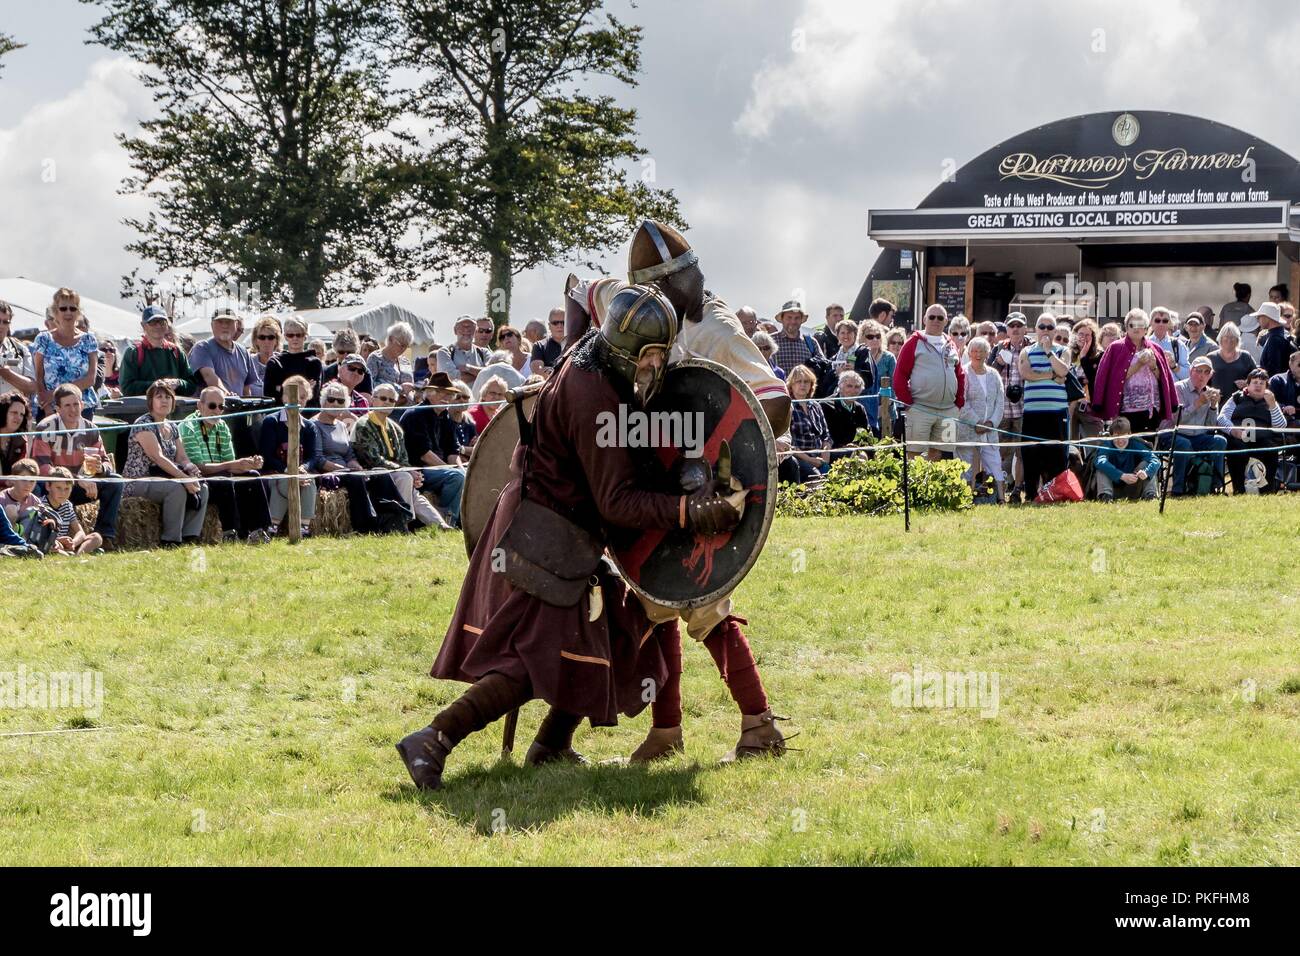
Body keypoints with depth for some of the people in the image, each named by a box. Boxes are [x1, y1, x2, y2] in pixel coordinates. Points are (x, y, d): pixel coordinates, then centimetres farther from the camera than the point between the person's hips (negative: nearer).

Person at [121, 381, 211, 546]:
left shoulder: (172, 428, 15)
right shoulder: (143, 424, -12)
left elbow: (182, 458, 9)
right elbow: (157, 457, -22)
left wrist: (191, 468, -16)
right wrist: (184, 478, -29)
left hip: (159, 479, 8)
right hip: (137, 482, -8)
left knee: (202, 489, -9)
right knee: (177, 489, -33)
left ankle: (189, 537, -14)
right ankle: (171, 541, -28)